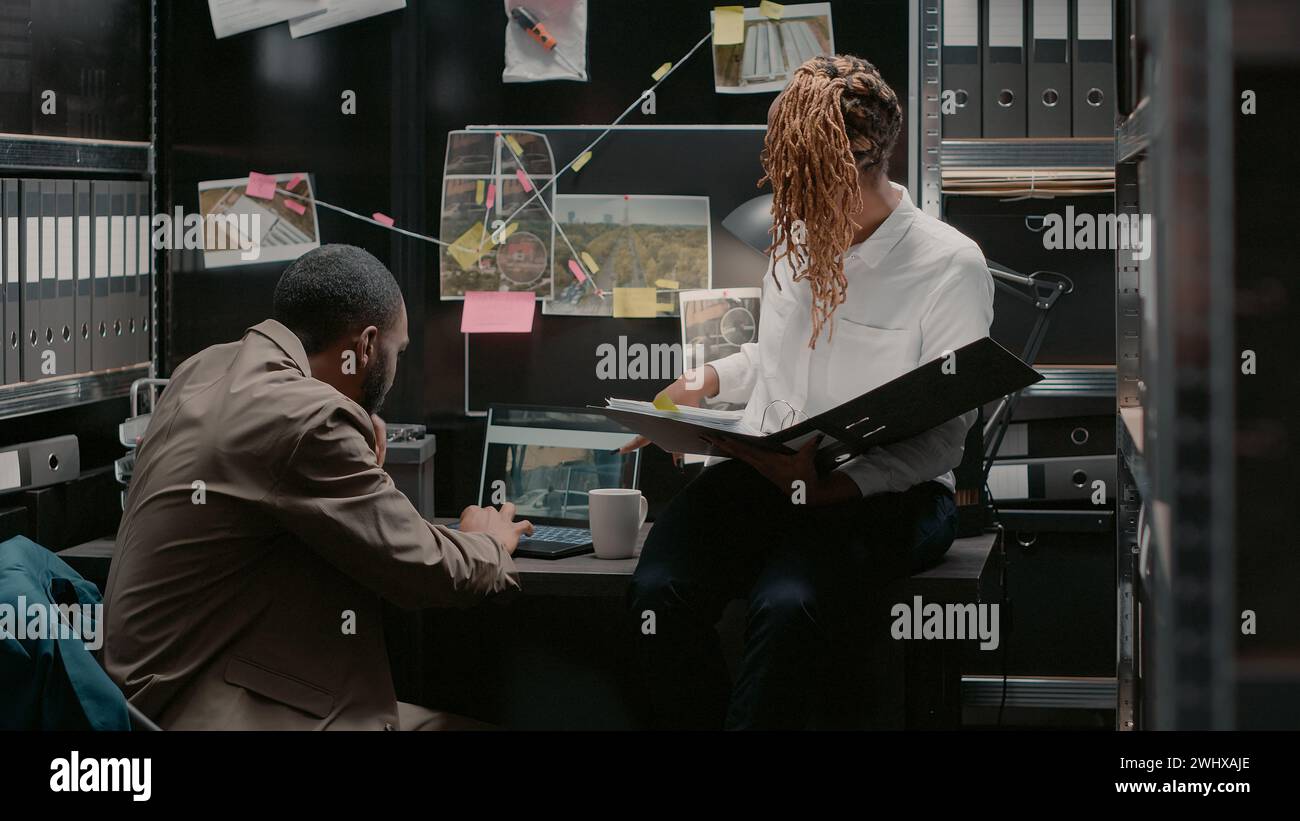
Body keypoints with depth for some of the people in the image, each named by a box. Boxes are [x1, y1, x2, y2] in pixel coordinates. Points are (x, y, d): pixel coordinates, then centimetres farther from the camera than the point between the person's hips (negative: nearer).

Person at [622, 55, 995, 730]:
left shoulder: (950, 265, -7)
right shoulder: (796, 237, 12)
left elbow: (943, 438, -8)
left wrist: (836, 485, -24)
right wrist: (705, 384, 13)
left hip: (885, 491, -5)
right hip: (761, 469, 5)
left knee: (786, 605, -37)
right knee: (659, 590, -26)